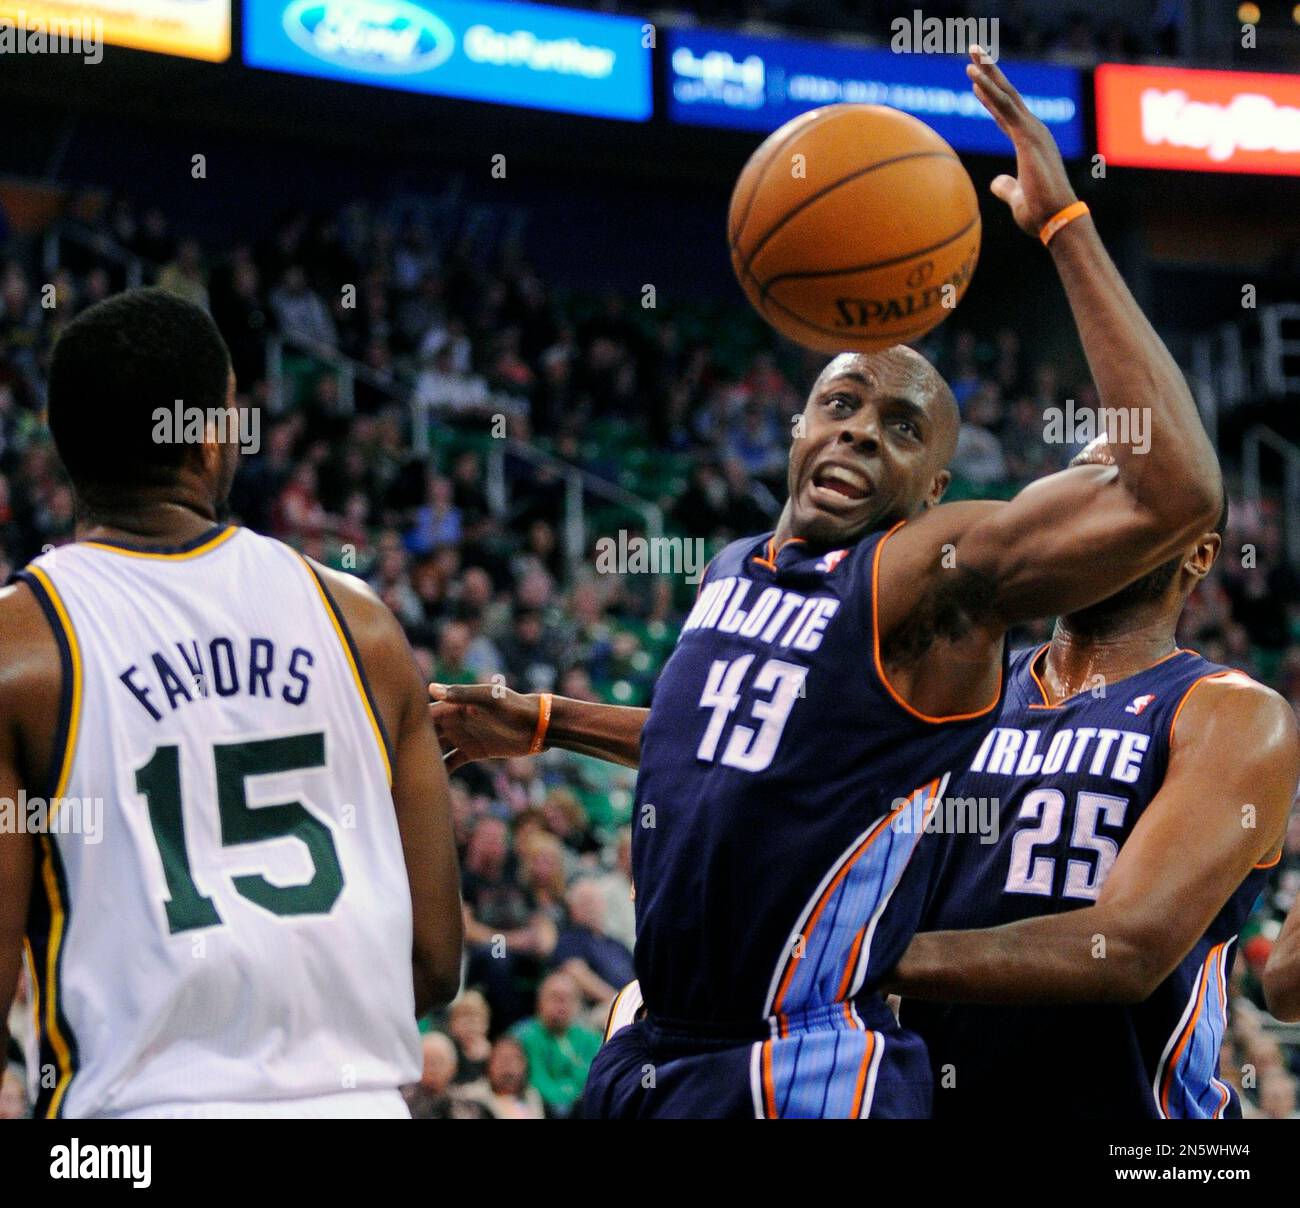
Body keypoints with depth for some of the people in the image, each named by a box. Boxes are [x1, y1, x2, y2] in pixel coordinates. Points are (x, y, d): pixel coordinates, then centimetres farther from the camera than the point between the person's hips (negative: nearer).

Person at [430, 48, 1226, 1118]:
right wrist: (541, 724, 33)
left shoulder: (935, 573, -14)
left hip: (805, 1074, -8)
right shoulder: (737, 570, 10)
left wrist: (1065, 226, -28)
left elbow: (1174, 493, -30)